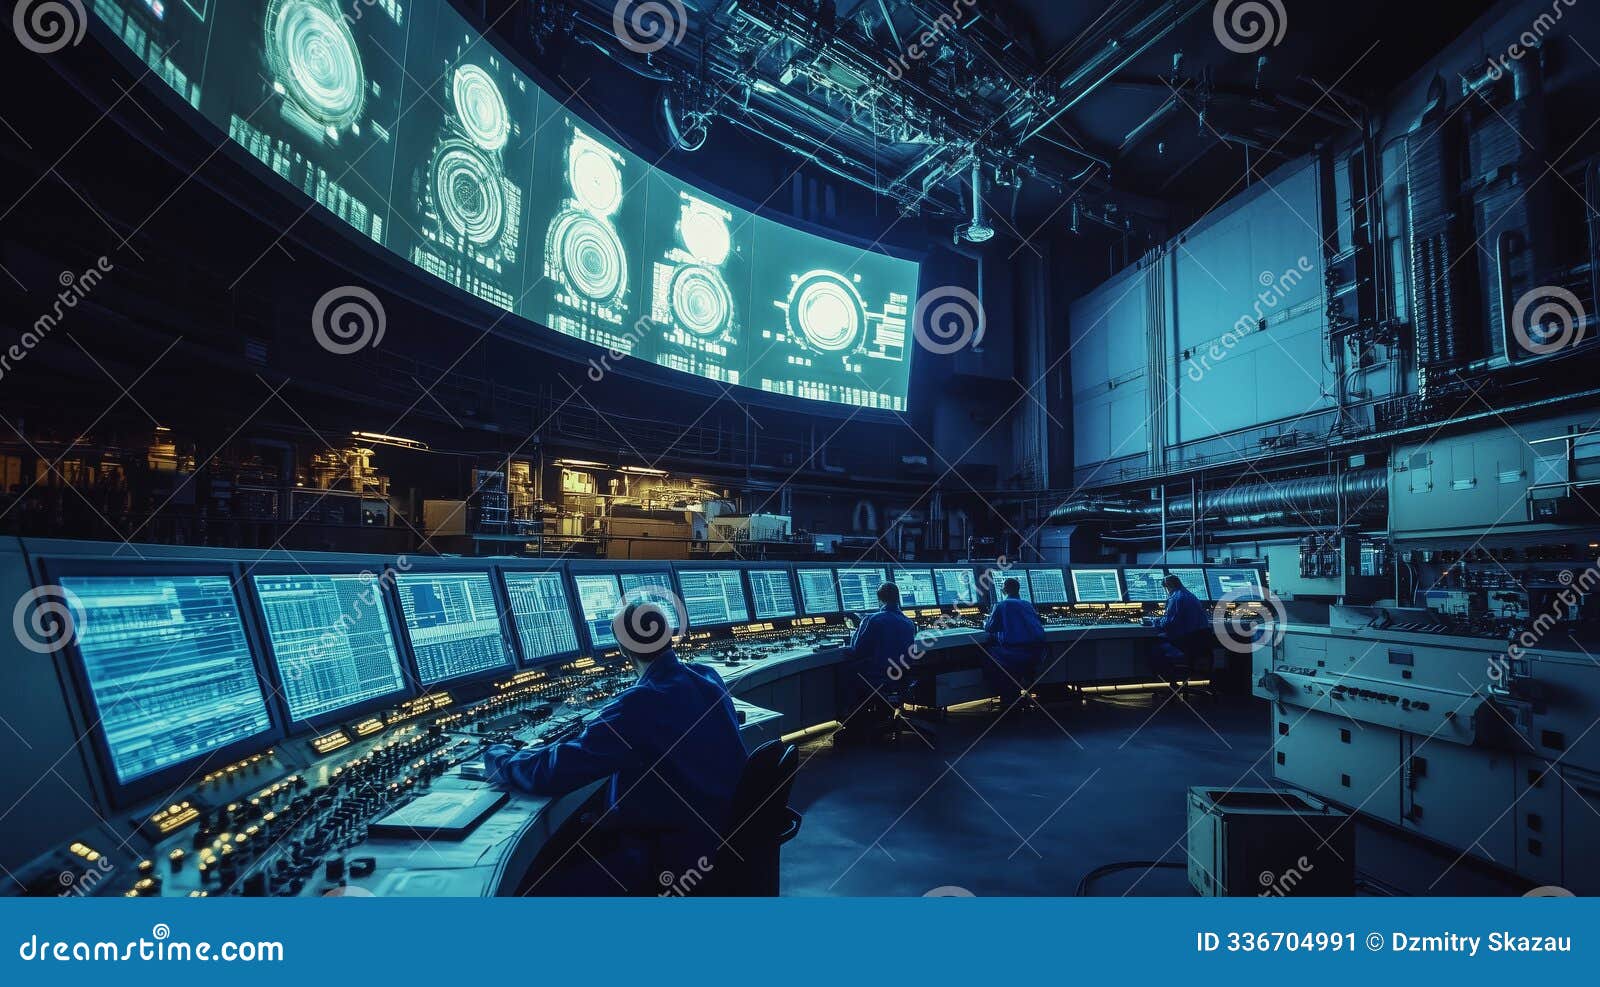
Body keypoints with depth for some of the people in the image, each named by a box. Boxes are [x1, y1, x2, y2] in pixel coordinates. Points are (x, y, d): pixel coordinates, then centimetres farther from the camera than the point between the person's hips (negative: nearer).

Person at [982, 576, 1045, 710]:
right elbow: (1039, 625, 27)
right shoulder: (1027, 604, 17)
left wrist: (985, 623, 30)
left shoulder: (1001, 606, 2)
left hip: (1014, 650, -6)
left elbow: (990, 628, 6)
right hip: (1037, 649, 6)